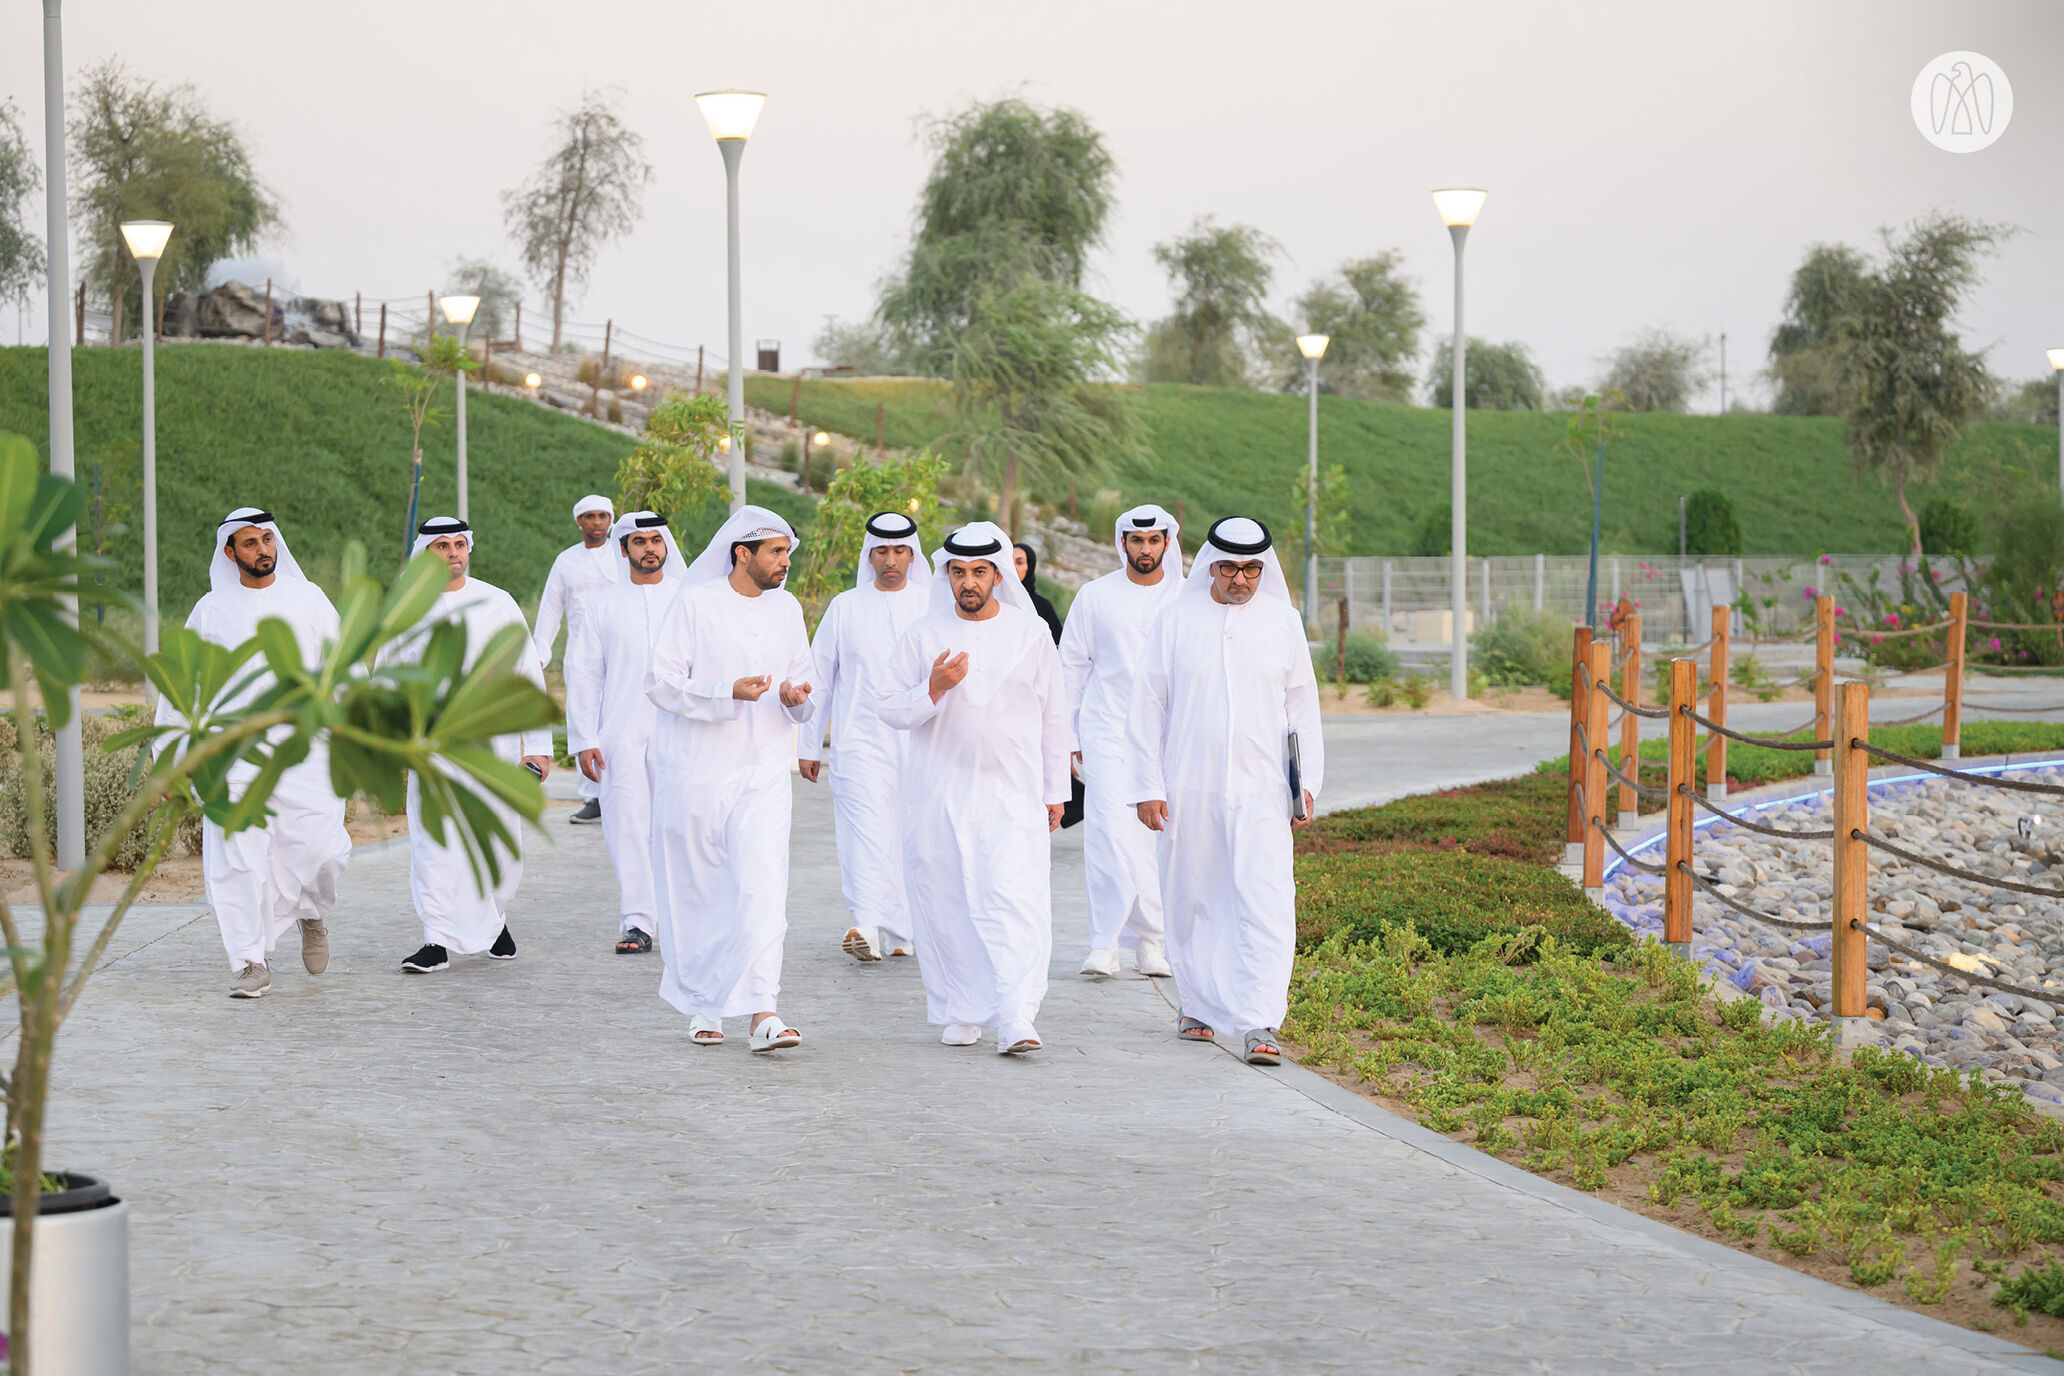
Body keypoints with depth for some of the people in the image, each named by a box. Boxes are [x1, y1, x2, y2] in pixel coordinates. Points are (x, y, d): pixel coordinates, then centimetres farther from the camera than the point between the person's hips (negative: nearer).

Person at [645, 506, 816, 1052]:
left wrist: (794, 696, -5)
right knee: (698, 893, 5)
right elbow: (661, 681, -8)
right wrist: (730, 692, -21)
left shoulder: (787, 609, 10)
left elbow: (804, 683, 19)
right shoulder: (695, 604, -4)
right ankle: (702, 1006, 22)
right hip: (696, 770, -3)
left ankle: (762, 1012, -18)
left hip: (762, 771, 3)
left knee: (763, 888, -12)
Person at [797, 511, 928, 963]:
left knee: (908, 834, 3)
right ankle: (866, 925, -25)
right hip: (859, 738, -1)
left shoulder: (932, 605, 7)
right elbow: (820, 677, 13)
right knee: (867, 830, -15)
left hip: (917, 740, 1)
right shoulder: (845, 607, 8)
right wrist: (808, 745, 11)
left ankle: (898, 931, 13)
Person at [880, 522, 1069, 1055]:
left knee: (1015, 900, -14)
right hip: (939, 795, 1)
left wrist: (1055, 792, 12)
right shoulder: (924, 636, 5)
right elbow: (892, 709, 6)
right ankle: (961, 1014, 16)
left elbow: (1052, 717, 12)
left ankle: (1015, 1019, -20)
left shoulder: (1031, 634, 7)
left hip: (1013, 792, -1)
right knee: (946, 906, 2)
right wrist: (933, 690, -13)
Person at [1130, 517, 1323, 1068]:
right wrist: (1149, 785, 0)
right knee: (1193, 899, 8)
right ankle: (1198, 1005, 27)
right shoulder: (1177, 620, 3)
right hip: (1189, 788, 0)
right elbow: (1150, 705, 5)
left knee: (1265, 902, -11)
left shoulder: (1283, 622, 7)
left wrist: (1307, 780, 7)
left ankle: (1261, 1025, -15)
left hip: (1261, 789, 0)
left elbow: (1302, 705, 13)